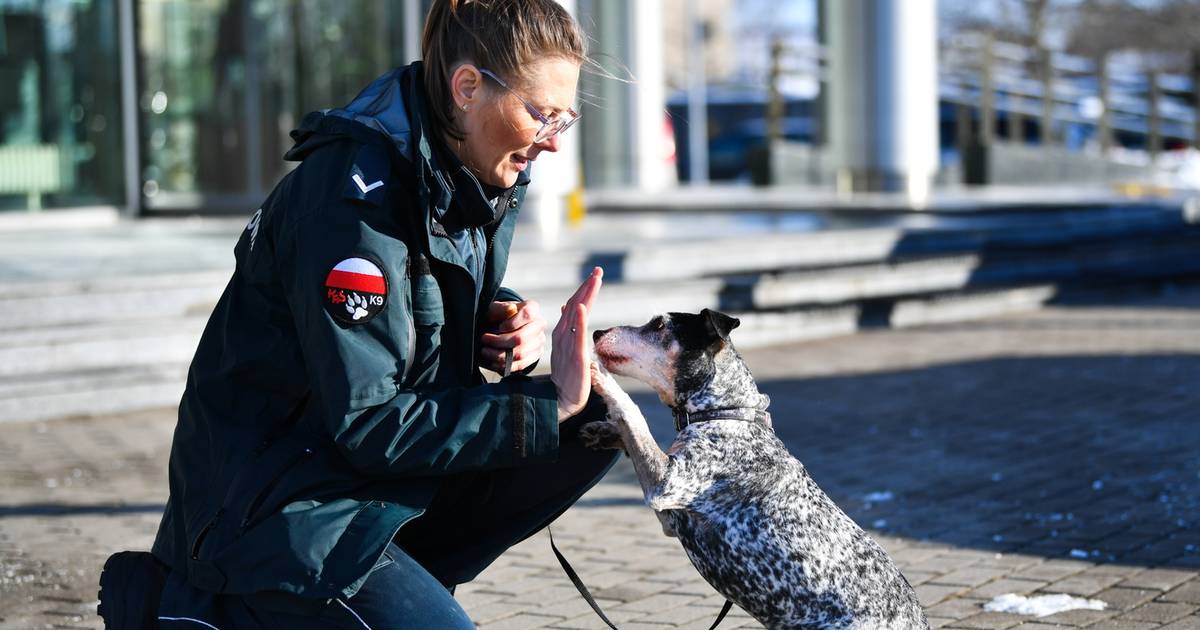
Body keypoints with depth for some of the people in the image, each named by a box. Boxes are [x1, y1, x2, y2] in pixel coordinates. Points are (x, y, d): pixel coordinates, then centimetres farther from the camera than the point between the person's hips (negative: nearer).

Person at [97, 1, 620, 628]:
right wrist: (546, 409, -24)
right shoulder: (355, 195, -24)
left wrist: (504, 322, -5)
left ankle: (393, 577, 3)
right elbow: (366, 425, -25)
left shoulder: (476, 180, 2)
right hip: (275, 502, -8)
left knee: (595, 418, -3)